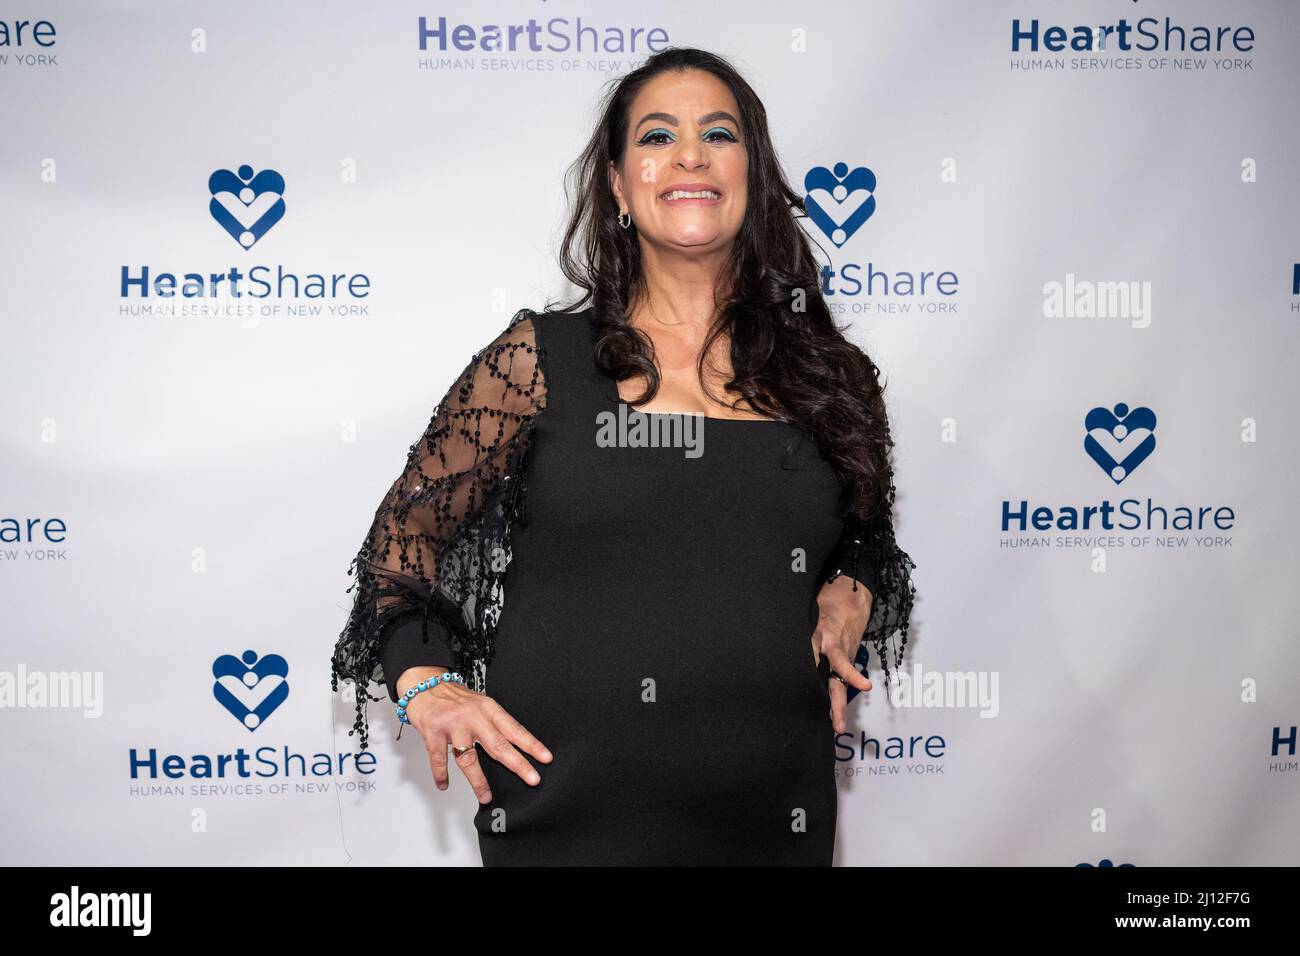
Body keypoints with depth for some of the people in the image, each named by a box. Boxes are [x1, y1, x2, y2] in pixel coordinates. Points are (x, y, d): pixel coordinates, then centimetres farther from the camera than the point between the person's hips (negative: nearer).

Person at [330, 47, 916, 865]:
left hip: (776, 820, 3)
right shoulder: (541, 359, -3)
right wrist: (425, 680, -8)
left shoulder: (827, 376, 4)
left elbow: (867, 542, 21)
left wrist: (851, 596, 1)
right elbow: (408, 524, 5)